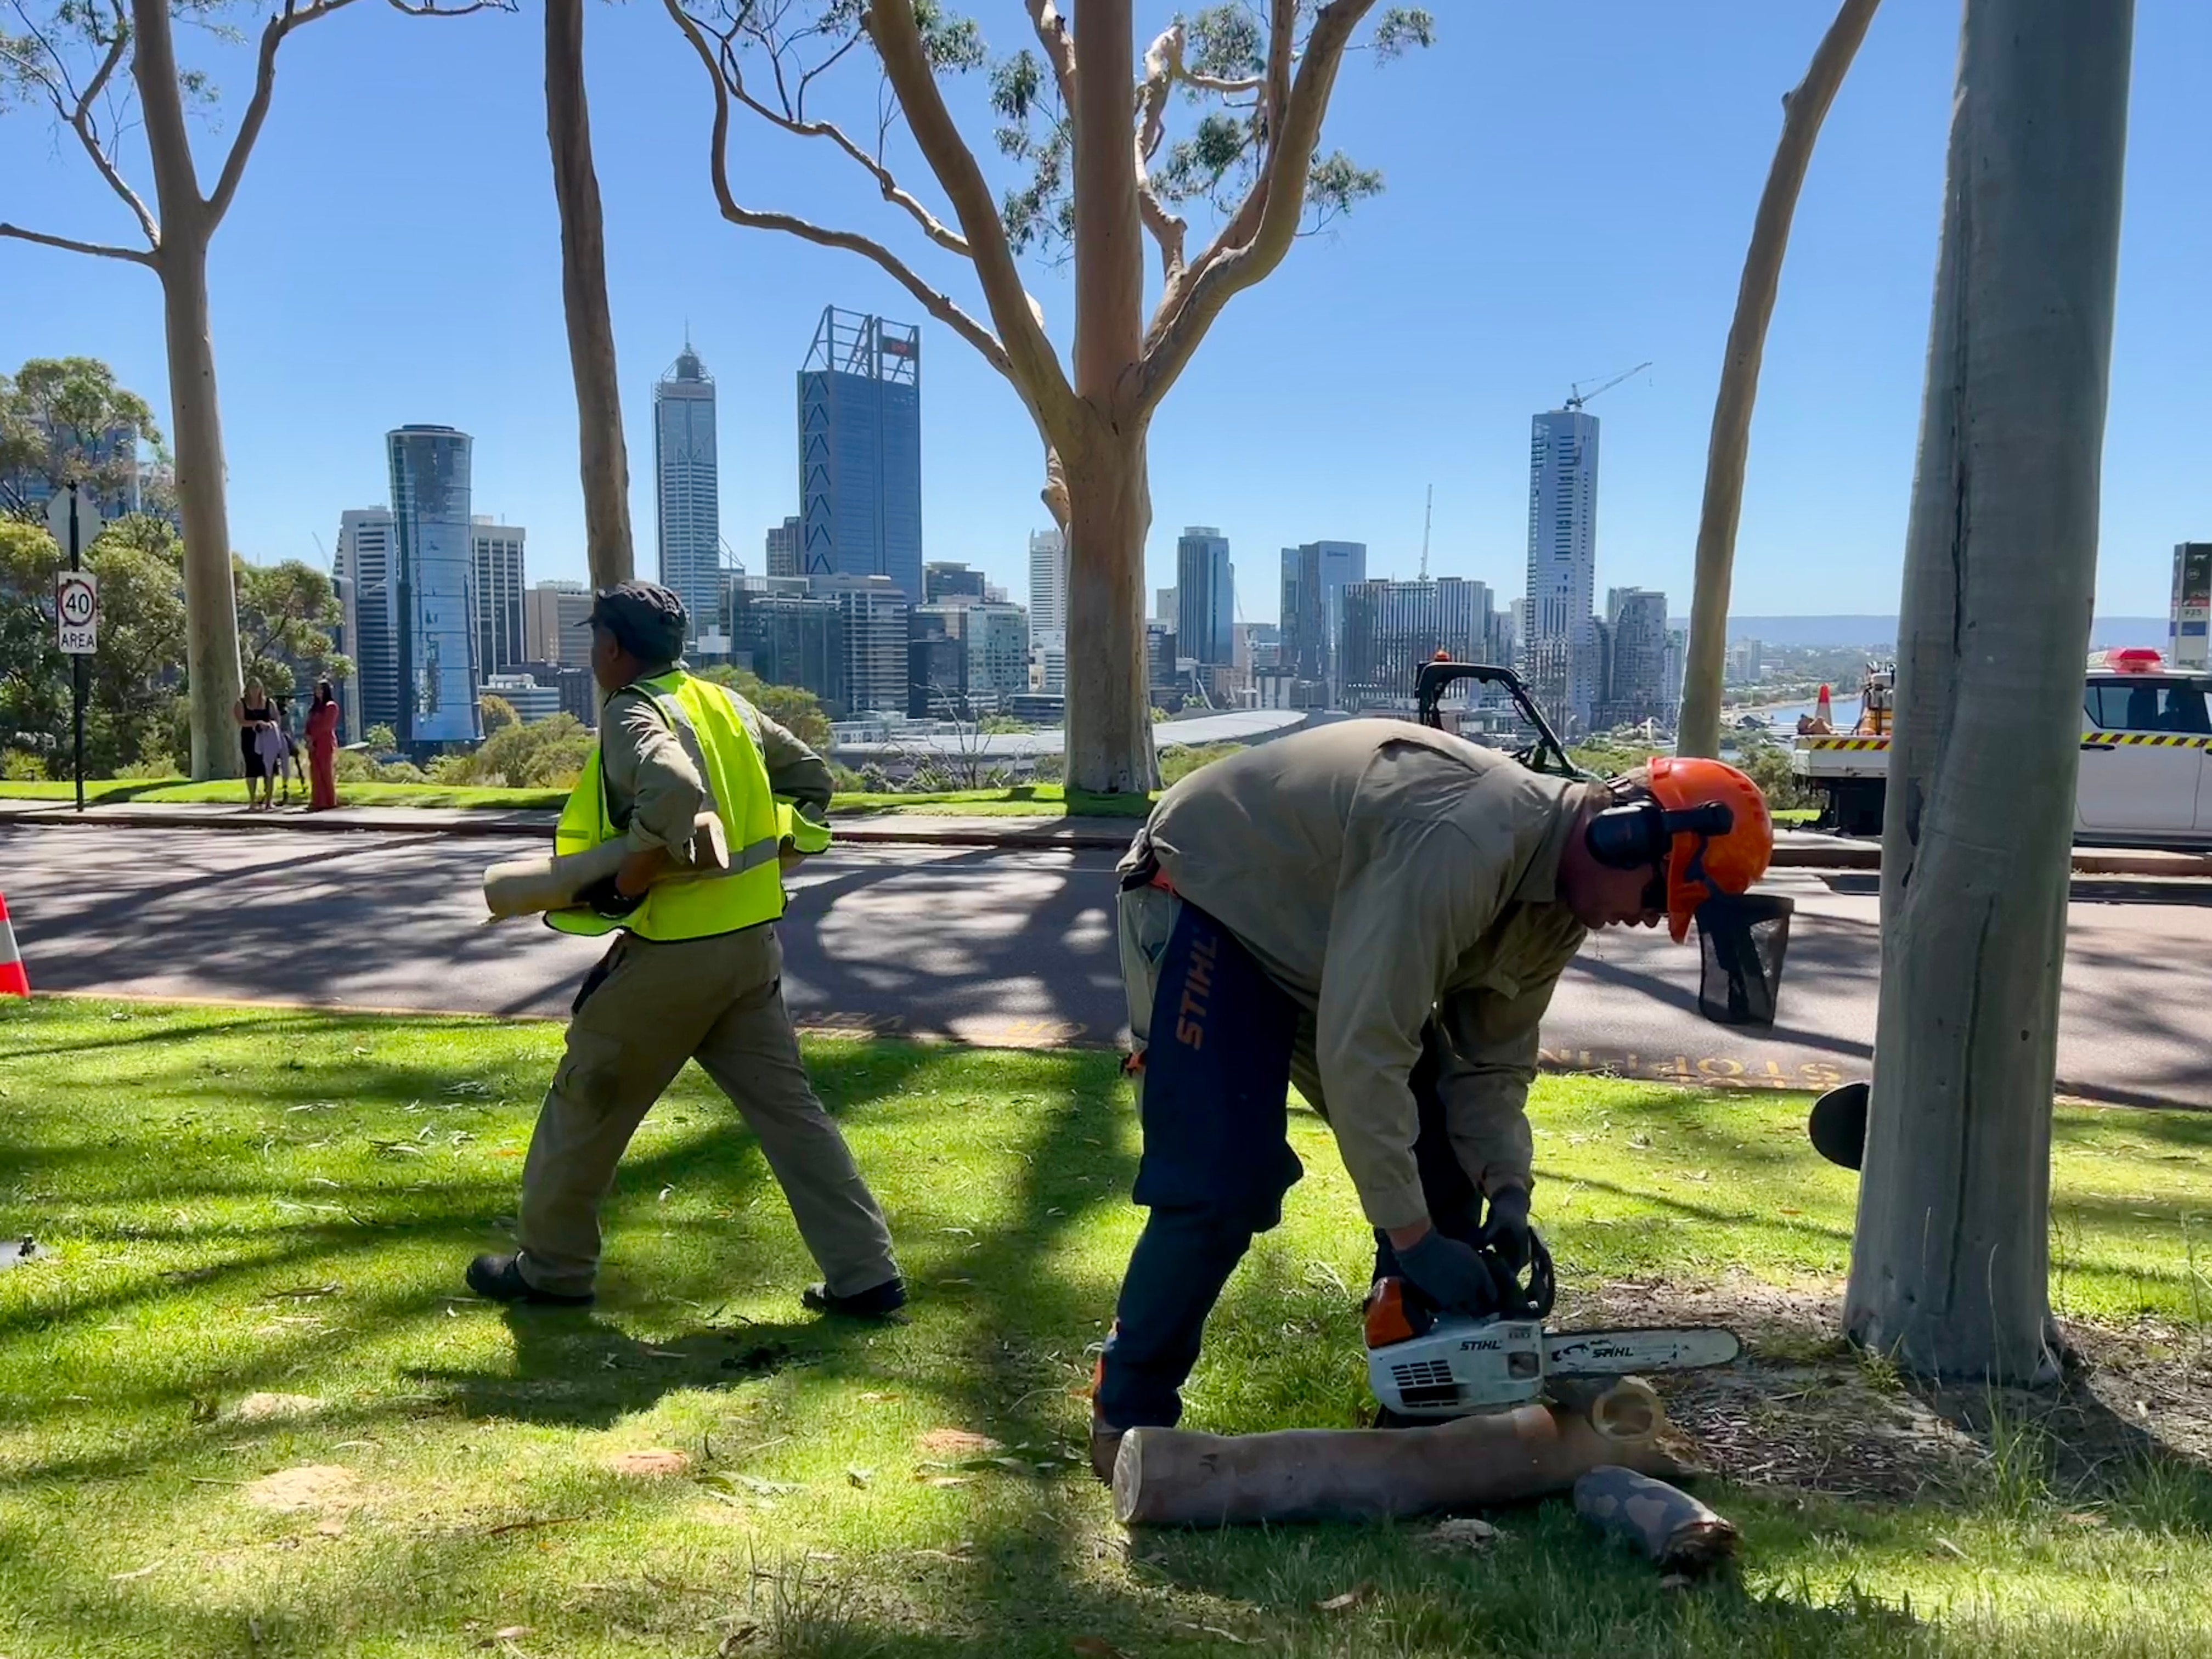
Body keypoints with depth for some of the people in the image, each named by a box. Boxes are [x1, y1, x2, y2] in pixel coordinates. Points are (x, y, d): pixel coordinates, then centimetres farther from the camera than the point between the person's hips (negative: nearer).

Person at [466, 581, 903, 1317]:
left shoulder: (632, 713, -11)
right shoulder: (725, 703, 12)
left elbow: (675, 792, -31)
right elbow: (809, 772, 20)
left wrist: (622, 890, -22)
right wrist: (783, 839, 21)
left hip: (672, 952, -7)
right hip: (753, 941, 7)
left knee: (587, 1101, 12)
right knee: (787, 1105, 9)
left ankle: (551, 1266, 28)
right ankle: (866, 1275, 8)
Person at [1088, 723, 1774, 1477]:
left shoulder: (1559, 893, -5)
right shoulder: (1464, 841, -36)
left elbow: (1492, 1060, 2)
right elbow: (1362, 1050, -37)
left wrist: (1506, 1191, -14)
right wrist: (1413, 1238, -31)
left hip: (1321, 944, 9)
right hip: (1206, 900, -9)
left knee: (1437, 1160, 4)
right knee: (1227, 1184, -18)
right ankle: (1128, 1414, 2)